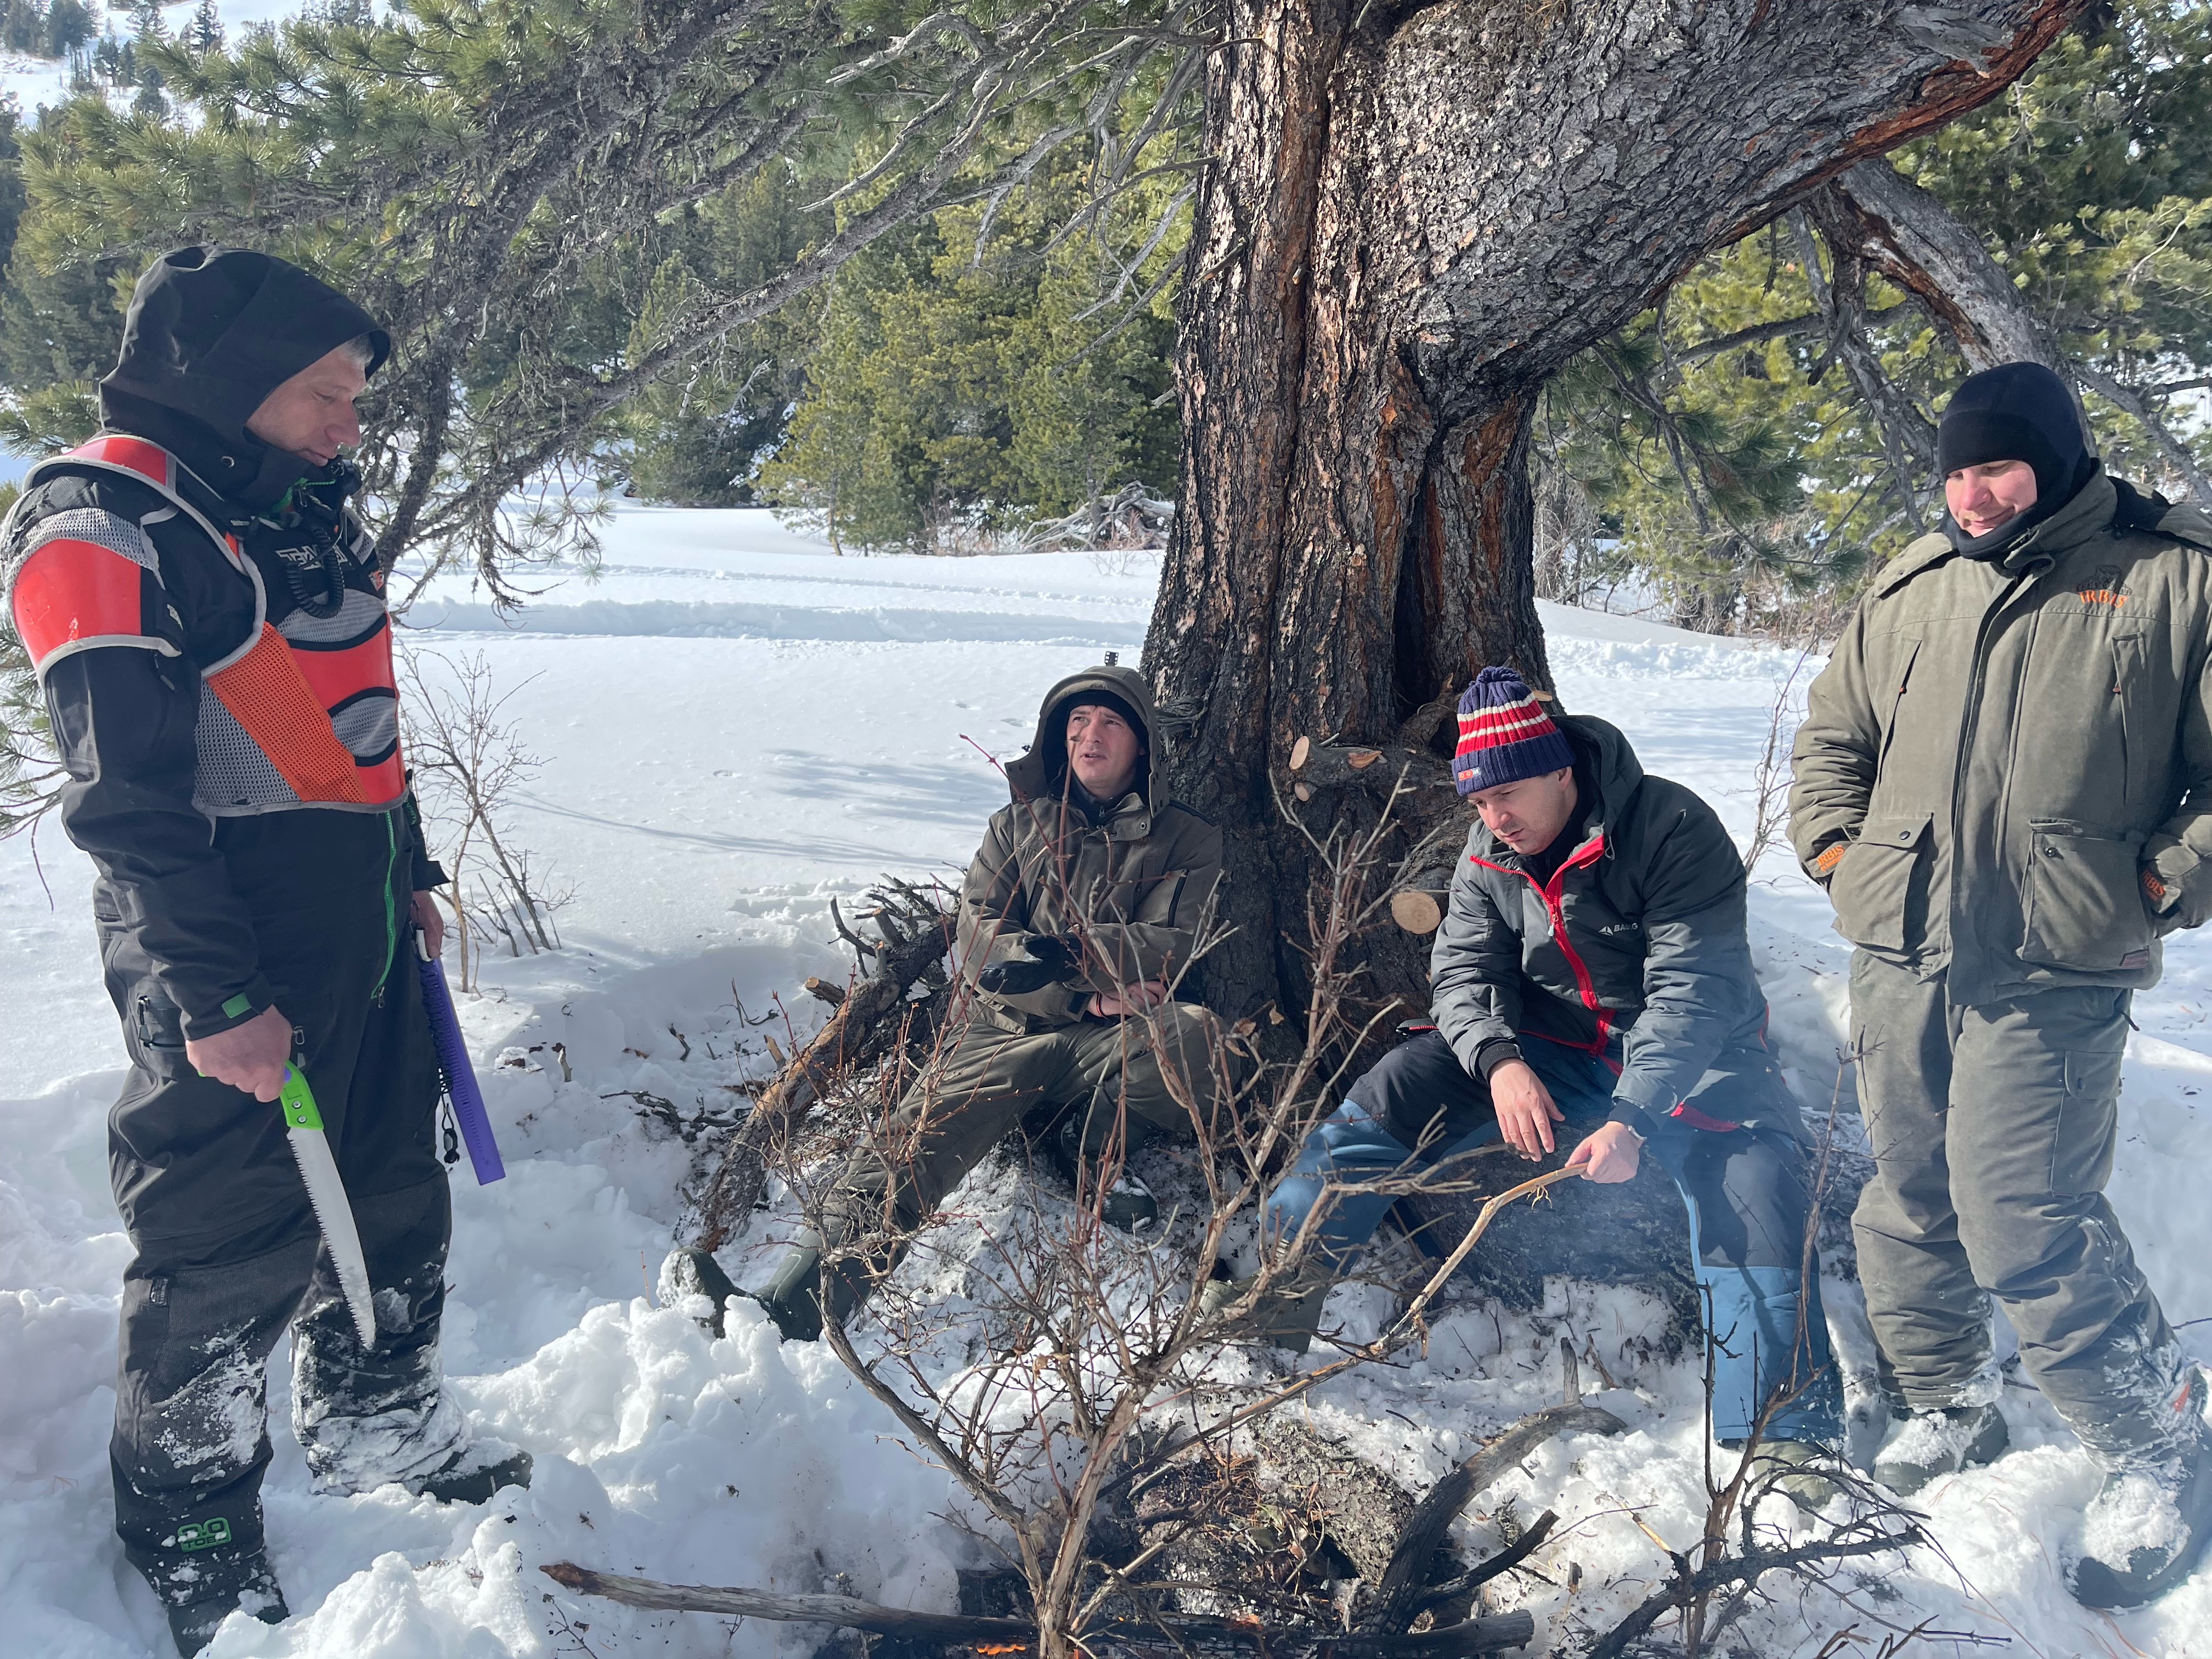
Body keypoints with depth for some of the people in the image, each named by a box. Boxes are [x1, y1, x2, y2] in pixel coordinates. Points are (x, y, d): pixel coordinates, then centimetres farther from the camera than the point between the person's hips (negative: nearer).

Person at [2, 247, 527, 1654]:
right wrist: (215, 996, -21)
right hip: (237, 952, -8)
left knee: (397, 1193, 18)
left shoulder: (300, 504, 12)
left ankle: (381, 1427, 40)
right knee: (234, 1239, 3)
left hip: (363, 927, 9)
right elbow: (127, 794, -20)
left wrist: (411, 869, 22)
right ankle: (192, 1541, 25)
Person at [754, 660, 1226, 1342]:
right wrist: (1091, 991, -11)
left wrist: (1066, 954, -21)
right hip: (1005, 1030, 1)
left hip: (1111, 1045, -1)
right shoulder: (1018, 824, 18)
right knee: (909, 1150, -25)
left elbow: (1169, 949, -3)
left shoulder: (1186, 841, 12)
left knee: (1196, 1035, -33)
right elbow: (978, 943, 5)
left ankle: (1094, 1146, -5)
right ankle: (790, 1317, -39)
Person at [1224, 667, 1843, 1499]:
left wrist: (1633, 1121, -37)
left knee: (1749, 1185, -31)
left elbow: (1694, 991, -26)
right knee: (1398, 1086, -15)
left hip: (1685, 1053, -4)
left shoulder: (1673, 829, -21)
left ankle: (1785, 1435, -26)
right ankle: (1286, 1290, -11)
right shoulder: (1491, 851, -3)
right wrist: (1501, 1062, -27)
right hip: (1547, 1041, 4)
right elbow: (1465, 967, -6)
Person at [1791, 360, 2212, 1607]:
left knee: (2026, 1224, -8)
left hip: (2052, 977, -5)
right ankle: (1946, 1409, 33)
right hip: (1898, 956, 5)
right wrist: (1837, 846, 11)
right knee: (1909, 1201, 13)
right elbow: (1833, 733, 23)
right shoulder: (1912, 588, 13)